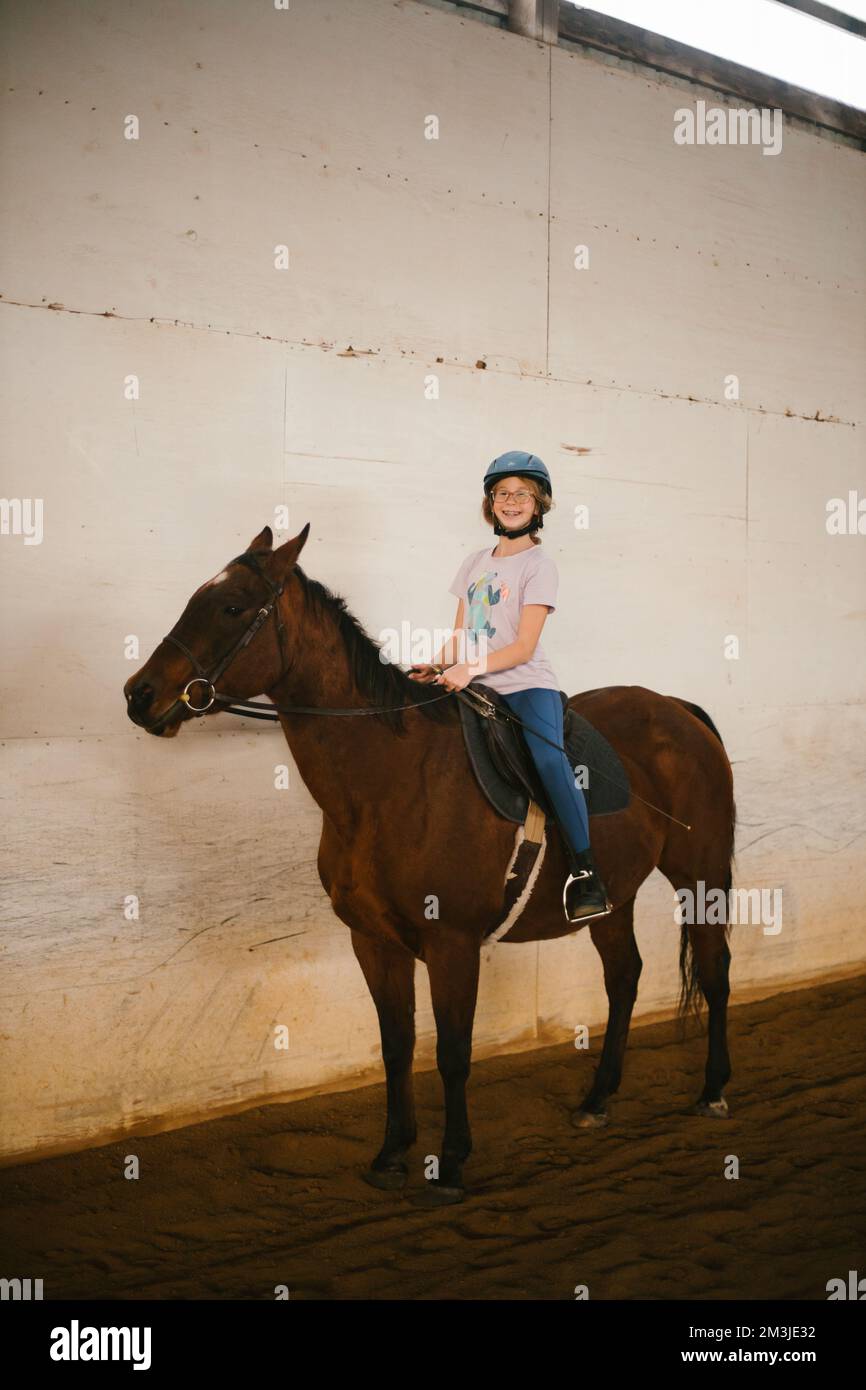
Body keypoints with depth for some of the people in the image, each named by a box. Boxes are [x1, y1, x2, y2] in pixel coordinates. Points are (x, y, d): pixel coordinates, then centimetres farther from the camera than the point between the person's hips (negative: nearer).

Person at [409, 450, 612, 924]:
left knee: (549, 761, -30)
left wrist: (472, 669, -23)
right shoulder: (476, 561, 17)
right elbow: (459, 632, 16)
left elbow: (523, 647, -10)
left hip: (527, 685, -6)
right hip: (475, 689, 6)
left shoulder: (539, 565, -1)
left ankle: (585, 872, -24)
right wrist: (438, 665, -4)